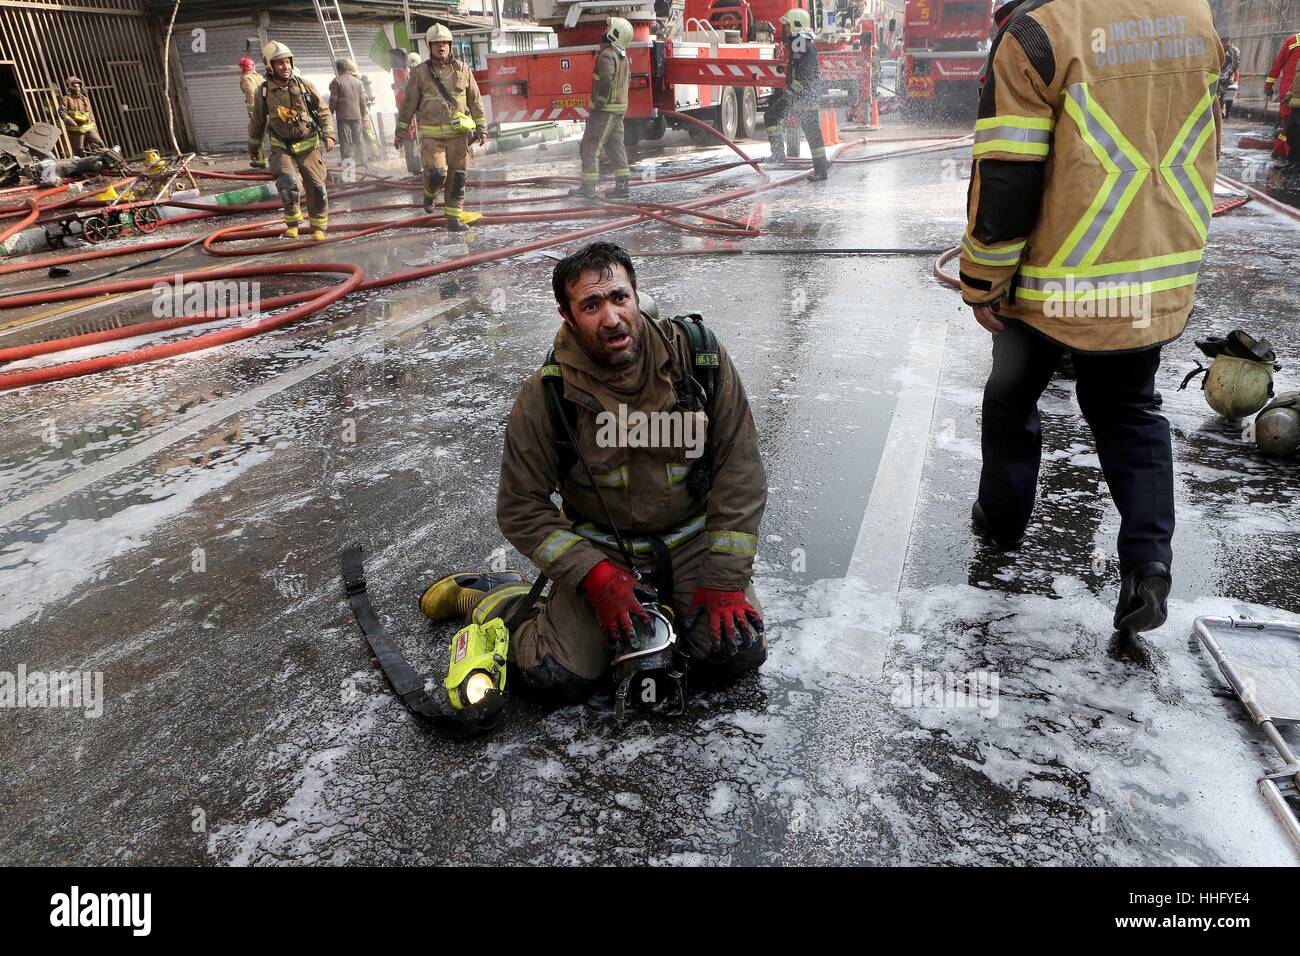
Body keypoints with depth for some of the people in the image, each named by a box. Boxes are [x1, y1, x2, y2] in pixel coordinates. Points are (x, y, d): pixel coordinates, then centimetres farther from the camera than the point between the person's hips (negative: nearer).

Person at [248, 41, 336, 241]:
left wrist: (328, 134, -10)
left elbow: (323, 112, 5)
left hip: (309, 146, 1)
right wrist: (253, 147, 21)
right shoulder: (263, 92, -2)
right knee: (288, 182, -22)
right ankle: (292, 223, -3)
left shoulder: (304, 85, -3)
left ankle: (319, 228, 19)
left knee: (316, 187, 1)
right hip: (282, 148, -1)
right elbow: (257, 122, 12)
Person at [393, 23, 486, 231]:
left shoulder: (463, 70, 5)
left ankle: (453, 216, 10)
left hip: (458, 133, 2)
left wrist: (482, 128, 4)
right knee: (436, 173, -15)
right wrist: (400, 132, 5)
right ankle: (430, 192, 19)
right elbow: (408, 103, 5)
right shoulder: (420, 73, 1)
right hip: (431, 134, -2)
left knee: (457, 176, 0)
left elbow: (475, 101, 10)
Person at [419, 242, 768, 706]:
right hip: (598, 548, -1)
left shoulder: (700, 357, -15)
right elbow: (521, 510, -8)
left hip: (692, 537, 2)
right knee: (559, 675, -16)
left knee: (740, 652, -15)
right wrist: (595, 576, -19)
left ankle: (666, 603, 16)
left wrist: (724, 579, -14)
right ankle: (489, 595, 15)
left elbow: (740, 473, -9)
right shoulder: (544, 396, -17)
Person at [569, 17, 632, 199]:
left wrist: (599, 103, -21)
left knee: (590, 147, -3)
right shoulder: (622, 56, 13)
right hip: (619, 108, 9)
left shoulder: (607, 55, -17)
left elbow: (607, 80, -31)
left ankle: (588, 187, -3)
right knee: (615, 146, 12)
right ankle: (622, 186, 9)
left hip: (605, 109, -9)